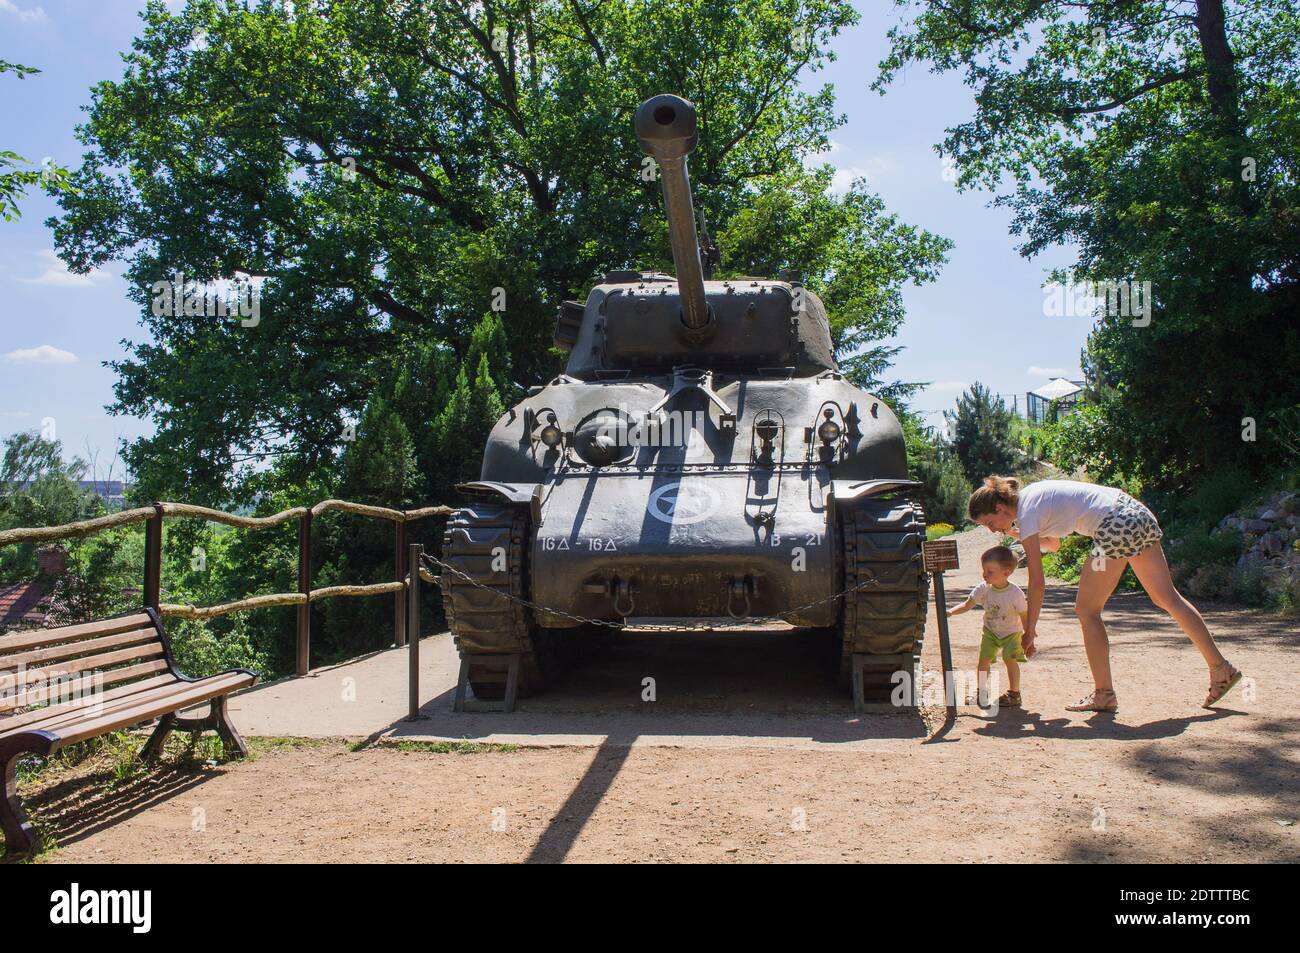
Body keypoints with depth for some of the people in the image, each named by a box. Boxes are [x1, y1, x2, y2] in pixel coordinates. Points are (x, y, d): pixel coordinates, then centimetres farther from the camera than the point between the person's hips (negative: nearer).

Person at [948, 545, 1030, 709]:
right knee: (984, 658, -7)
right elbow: (967, 605, -10)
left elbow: (1025, 617, -16)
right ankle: (981, 692, 9)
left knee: (1010, 658, -17)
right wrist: (951, 612, -26)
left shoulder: (1016, 593, -27)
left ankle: (1014, 693, 0)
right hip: (990, 631, 3)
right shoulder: (984, 589, -17)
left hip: (1012, 632, -3)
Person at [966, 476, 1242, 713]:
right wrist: (1017, 534, 12)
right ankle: (1221, 668, 25)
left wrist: (1030, 630, -6)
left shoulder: (1026, 513, -10)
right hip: (1136, 512, 10)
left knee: (1087, 611, 0)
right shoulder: (1029, 497, 15)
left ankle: (1104, 694, 6)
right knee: (1169, 598, 17)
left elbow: (1036, 581, -11)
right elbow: (1052, 544, 28)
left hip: (1115, 527, -10)